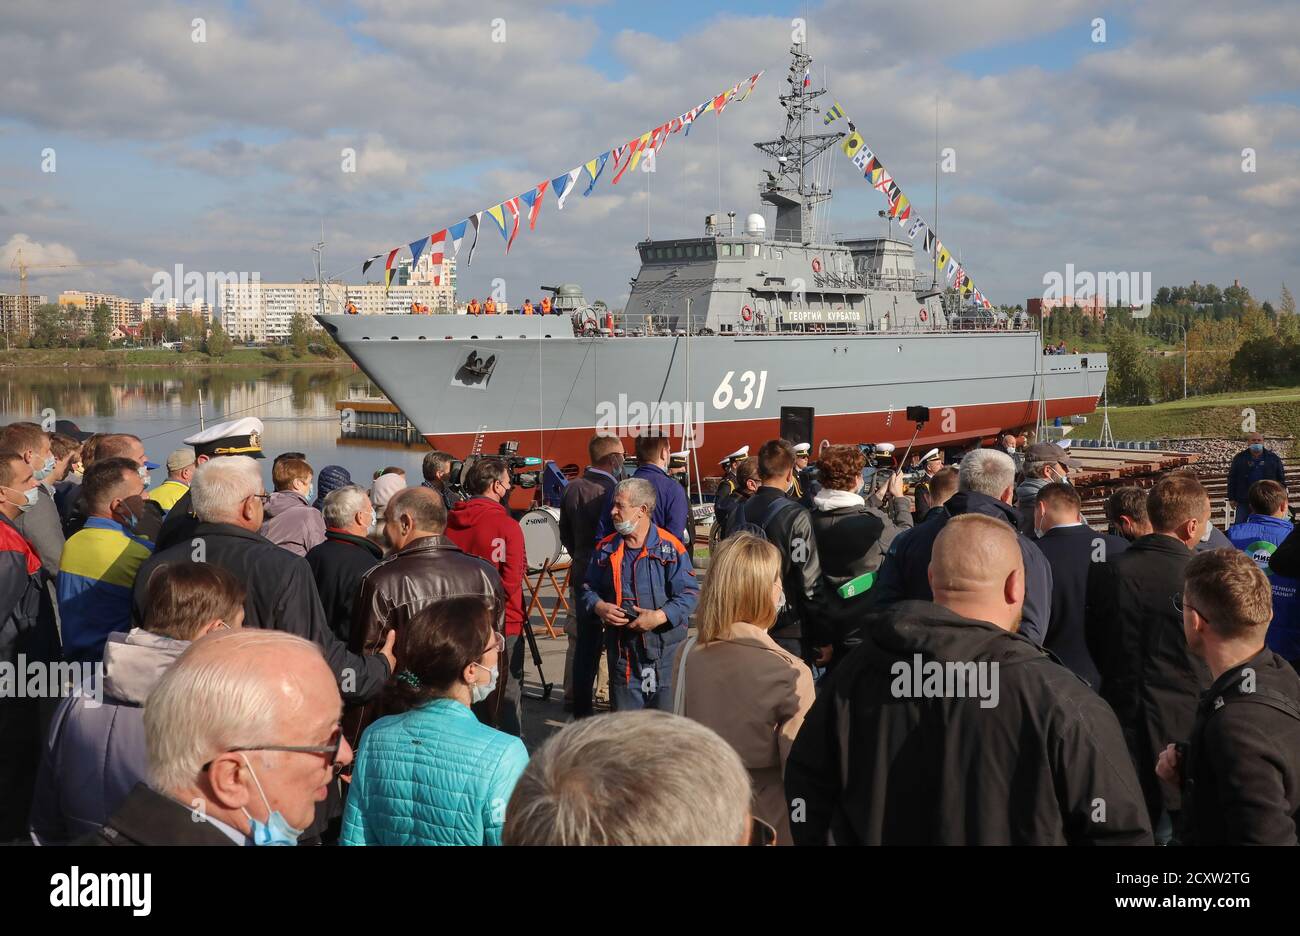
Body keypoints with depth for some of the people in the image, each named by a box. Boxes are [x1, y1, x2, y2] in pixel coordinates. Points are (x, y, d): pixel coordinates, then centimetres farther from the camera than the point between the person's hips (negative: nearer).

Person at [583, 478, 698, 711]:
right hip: (621, 651, 4)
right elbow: (589, 589, 17)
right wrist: (599, 607, -5)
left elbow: (689, 594, -8)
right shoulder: (606, 548, 10)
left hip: (664, 650, -4)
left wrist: (660, 616, -22)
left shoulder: (670, 547, -5)